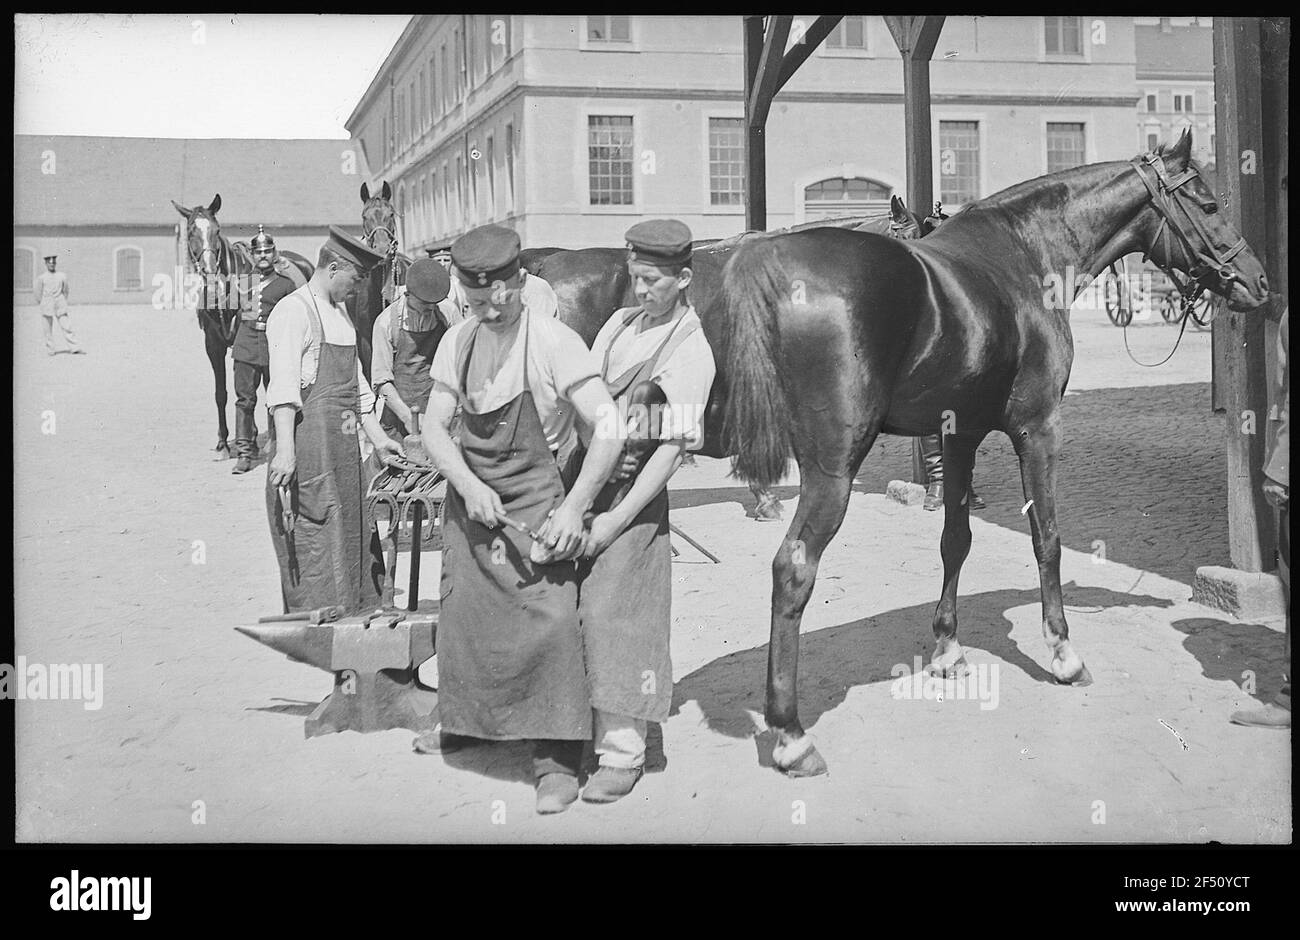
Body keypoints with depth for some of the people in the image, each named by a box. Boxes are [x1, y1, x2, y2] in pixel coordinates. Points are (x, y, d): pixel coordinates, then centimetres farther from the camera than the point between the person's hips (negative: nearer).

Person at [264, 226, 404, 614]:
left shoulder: (340, 314, 19)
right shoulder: (293, 311, -10)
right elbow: (283, 387, -21)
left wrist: (378, 439, 19)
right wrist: (284, 449, -30)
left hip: (344, 450, 9)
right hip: (307, 446, -9)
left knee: (354, 542, 12)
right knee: (312, 549, -6)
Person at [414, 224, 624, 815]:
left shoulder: (553, 343, -17)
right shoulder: (458, 342, 0)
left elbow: (609, 430, -21)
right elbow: (435, 427, 2)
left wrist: (572, 509, -22)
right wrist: (469, 487, -14)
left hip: (537, 498, -5)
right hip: (471, 494, 6)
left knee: (547, 616, -14)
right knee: (461, 609, 14)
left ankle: (556, 763, -5)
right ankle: (464, 720, 39)